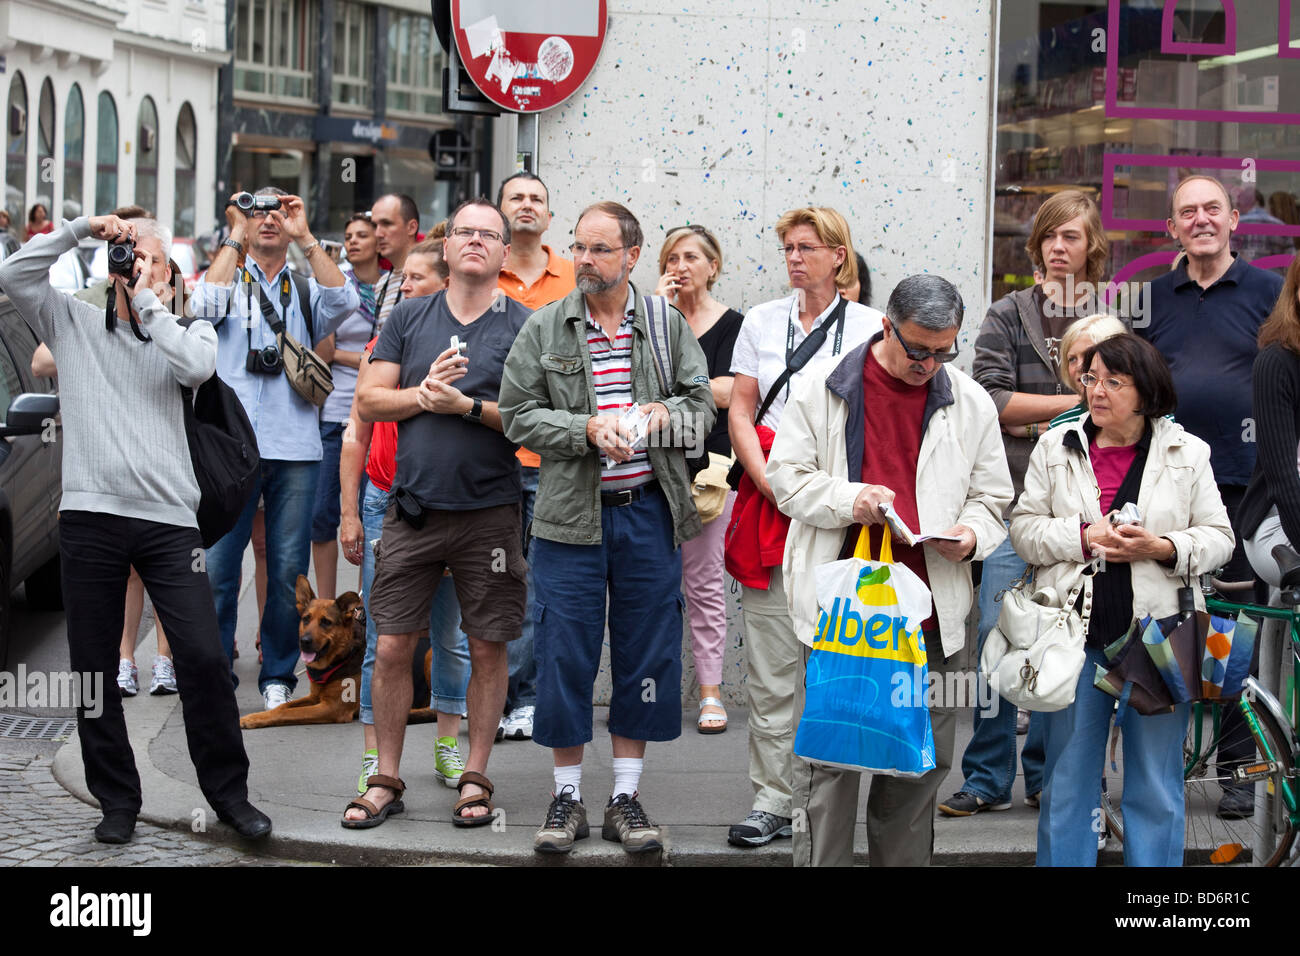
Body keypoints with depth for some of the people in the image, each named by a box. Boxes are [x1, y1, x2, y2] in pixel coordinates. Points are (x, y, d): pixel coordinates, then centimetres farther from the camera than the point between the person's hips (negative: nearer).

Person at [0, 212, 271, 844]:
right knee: (93, 668, 5)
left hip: (168, 518, -1)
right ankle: (117, 801, 17)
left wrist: (147, 303, -2)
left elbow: (196, 367, -10)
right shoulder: (74, 323, 14)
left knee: (203, 657, -7)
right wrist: (81, 229, 0)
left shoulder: (189, 330, 13)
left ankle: (228, 792, 7)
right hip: (90, 514, 1)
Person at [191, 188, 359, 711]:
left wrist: (304, 237, -8)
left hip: (295, 450, 1)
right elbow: (206, 304, -12)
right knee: (217, 569, -3)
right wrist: (235, 237, -6)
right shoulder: (226, 279, 11)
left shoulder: (306, 290, 14)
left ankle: (277, 676, 15)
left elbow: (343, 301, -8)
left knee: (288, 572, 4)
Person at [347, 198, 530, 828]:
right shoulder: (408, 318, 10)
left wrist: (468, 406, -15)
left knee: (488, 649, 4)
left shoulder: (523, 327, 2)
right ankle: (387, 780, 13)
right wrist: (424, 394, -11)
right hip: (413, 509, 2)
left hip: (489, 512, -2)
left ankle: (475, 777, 17)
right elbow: (368, 400, 6)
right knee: (393, 646, 2)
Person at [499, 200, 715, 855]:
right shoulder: (543, 328, 2)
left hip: (649, 512, 1)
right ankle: (567, 796, 15)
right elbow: (518, 415, -1)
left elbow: (703, 409, 7)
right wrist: (587, 428, -15)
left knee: (645, 652, 6)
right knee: (565, 654, 2)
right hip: (571, 516, -1)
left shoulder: (668, 326, 6)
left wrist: (663, 416, -15)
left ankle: (626, 796, 17)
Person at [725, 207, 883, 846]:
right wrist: (769, 481, -6)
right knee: (770, 666, 0)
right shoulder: (761, 322, 13)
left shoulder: (869, 327, 5)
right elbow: (740, 414, 10)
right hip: (770, 505, 2)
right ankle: (772, 800, 4)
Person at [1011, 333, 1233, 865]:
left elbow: (1218, 537, 5)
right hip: (1075, 636, 1)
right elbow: (1024, 529, 3)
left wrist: (1164, 548, -13)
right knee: (1067, 780, 8)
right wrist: (1084, 537, -13)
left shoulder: (1186, 453, 4)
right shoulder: (1056, 448, 6)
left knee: (1156, 788, 6)